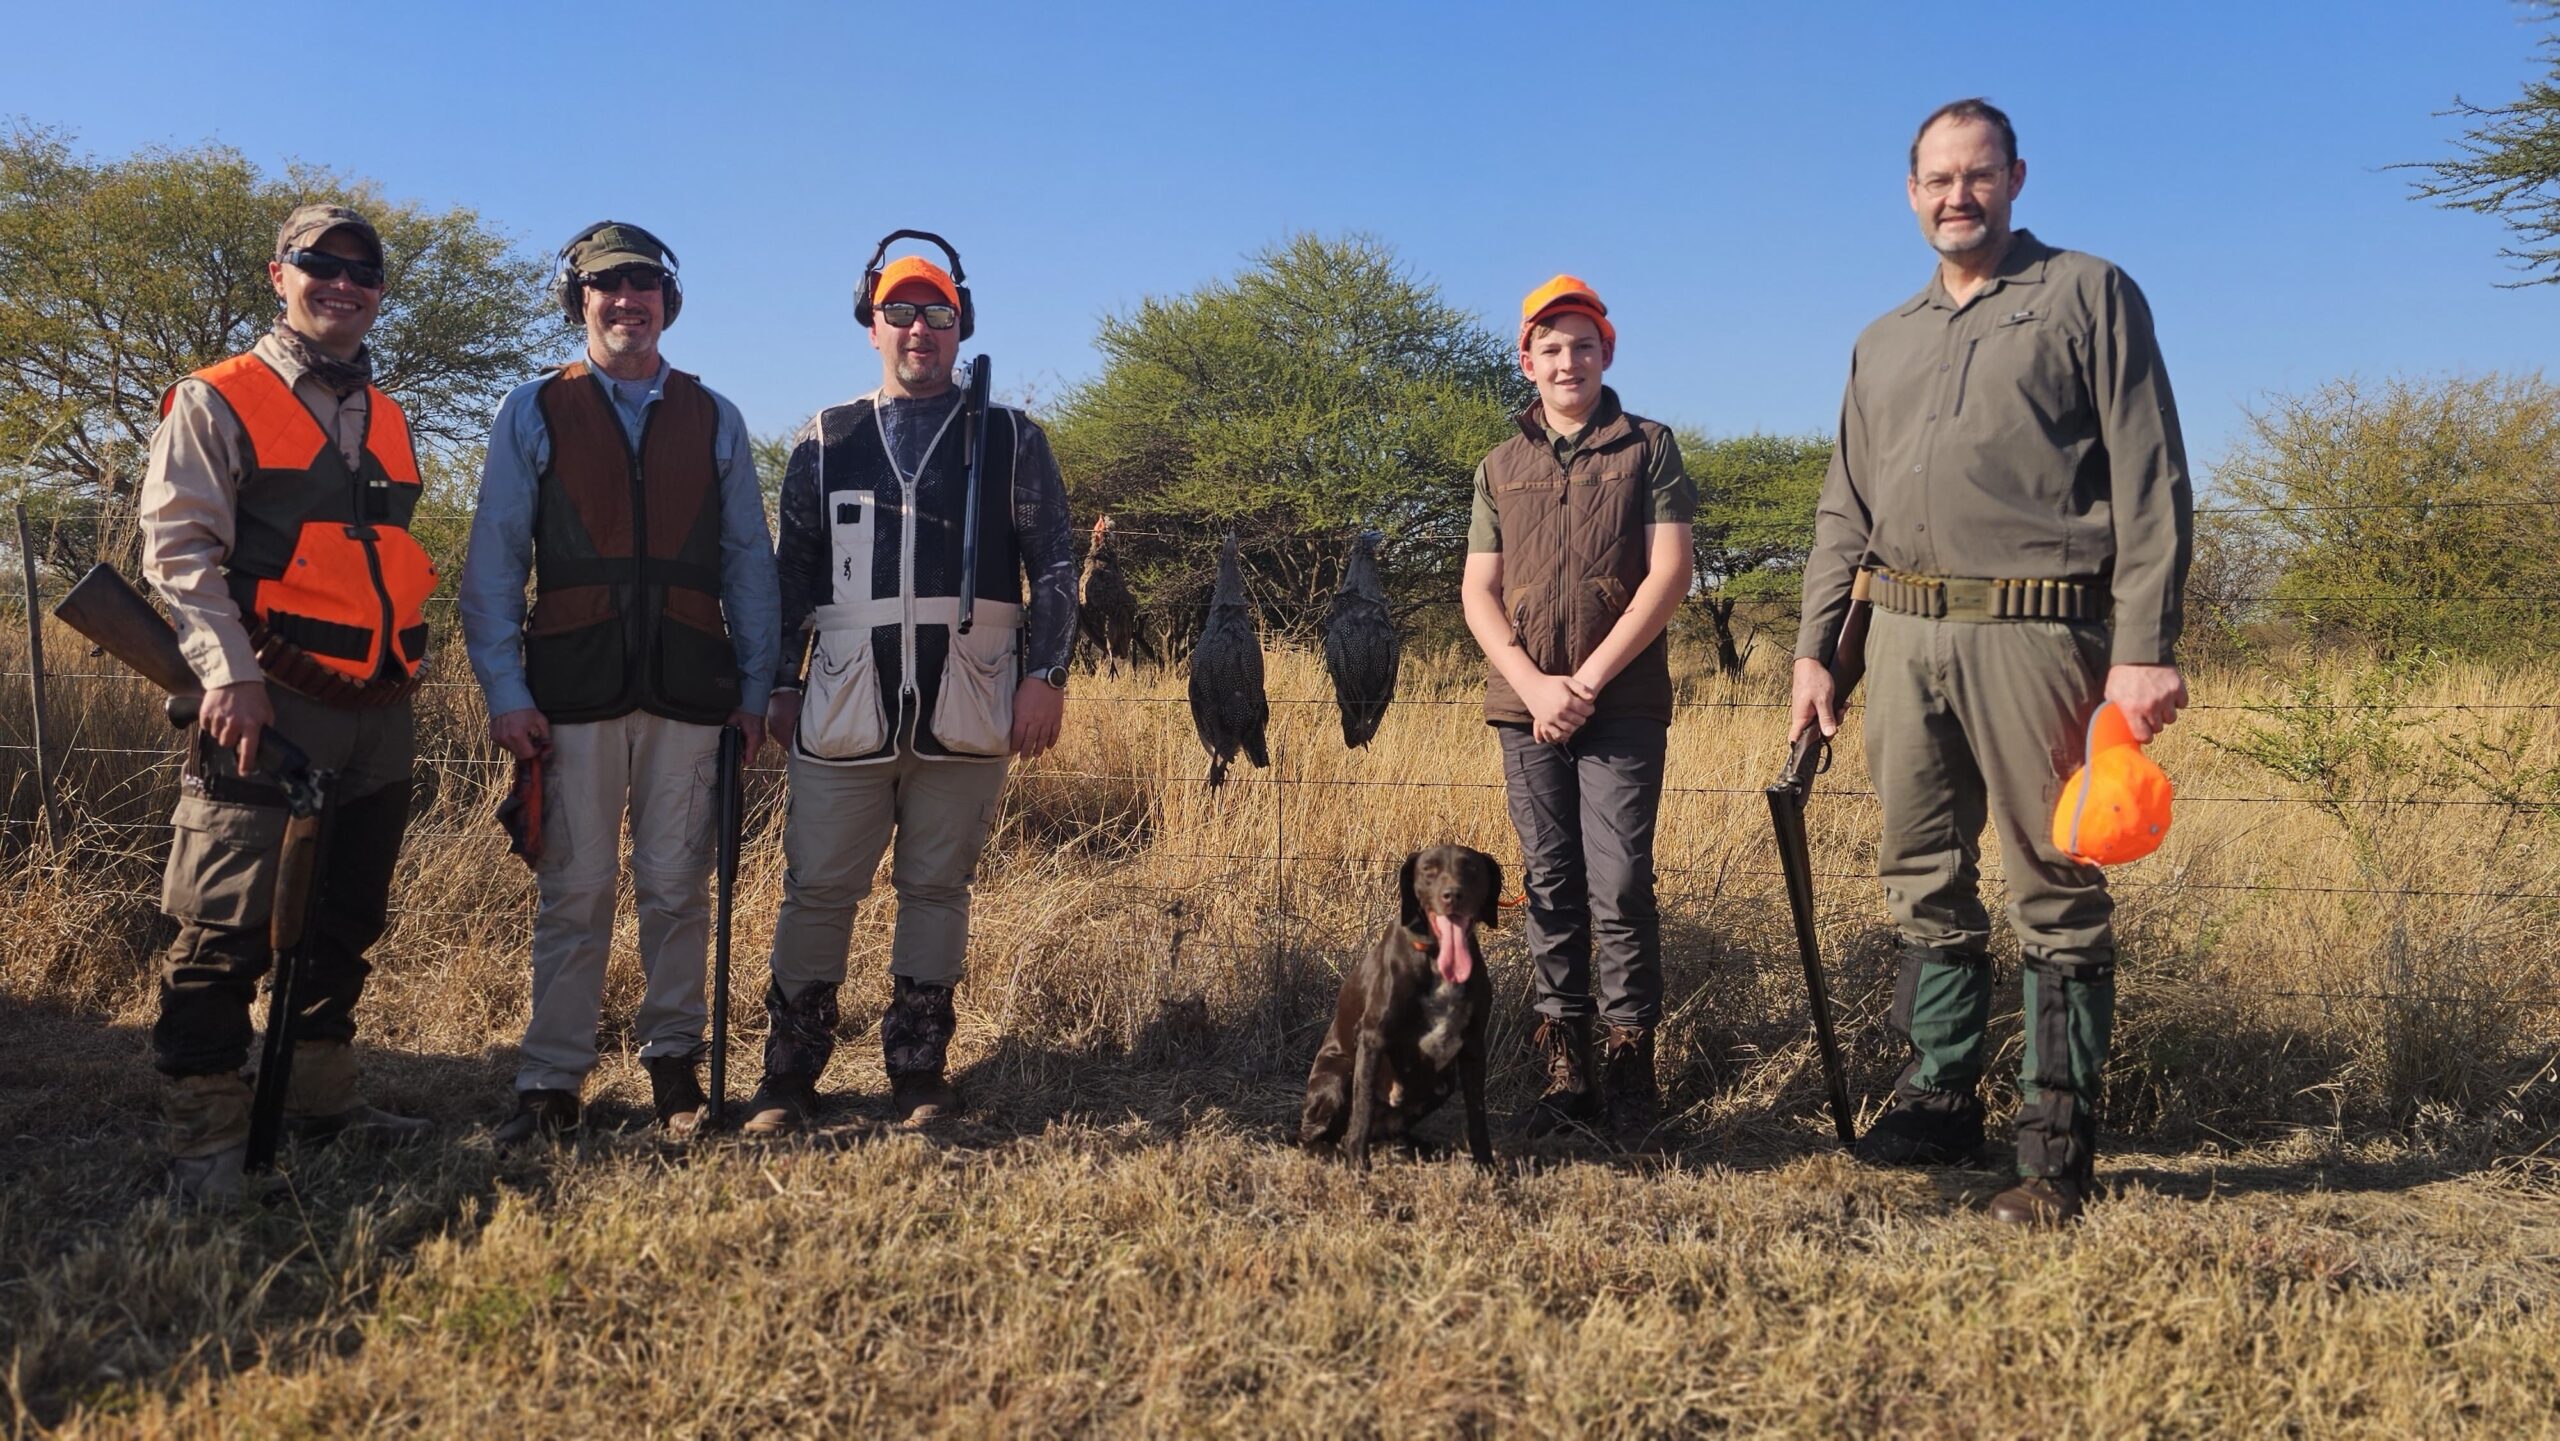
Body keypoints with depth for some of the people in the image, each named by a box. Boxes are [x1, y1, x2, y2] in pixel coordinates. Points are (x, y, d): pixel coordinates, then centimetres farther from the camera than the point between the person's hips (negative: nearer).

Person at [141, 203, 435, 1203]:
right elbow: (178, 546, -10)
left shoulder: (387, 420, 17)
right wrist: (230, 673, -20)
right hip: (270, 707, -6)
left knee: (345, 922, 13)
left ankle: (321, 1099, 26)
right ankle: (206, 1135, 5)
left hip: (380, 712, 6)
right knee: (226, 928, -4)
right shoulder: (217, 403, -1)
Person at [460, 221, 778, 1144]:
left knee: (677, 887, 5)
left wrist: (756, 684, 5)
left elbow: (749, 561, 12)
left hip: (689, 688, 1)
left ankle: (673, 1059, 18)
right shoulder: (534, 413, 8)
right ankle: (551, 1083, 12)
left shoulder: (712, 419, 13)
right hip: (574, 686, -1)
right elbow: (493, 563, 5)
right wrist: (504, 689, -4)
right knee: (573, 890, 2)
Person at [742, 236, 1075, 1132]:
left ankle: (919, 1072, 17)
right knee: (818, 888, 2)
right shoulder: (824, 442, 13)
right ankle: (790, 1075, 13)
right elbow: (793, 573, 15)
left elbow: (1054, 567, 7)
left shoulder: (1009, 440, 9)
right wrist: (780, 685, 9)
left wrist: (1045, 674, -3)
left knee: (937, 887, 6)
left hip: (965, 706, -1)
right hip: (845, 702, 1)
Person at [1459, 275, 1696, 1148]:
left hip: (1623, 707, -3)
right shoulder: (1501, 467, 14)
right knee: (1550, 888, 5)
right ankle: (1565, 1069, 11)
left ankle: (1630, 1069, 2)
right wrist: (1535, 686, -7)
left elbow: (1670, 572, -4)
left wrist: (1589, 679, -10)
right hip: (1526, 708, 3)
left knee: (1619, 886, -7)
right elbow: (1479, 591, 8)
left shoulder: (1649, 448, 5)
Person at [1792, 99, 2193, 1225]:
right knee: (1926, 884, 10)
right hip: (1903, 637, 5)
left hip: (2032, 633, -5)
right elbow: (1845, 512, 21)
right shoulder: (1882, 344, 20)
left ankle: (2057, 1146, 7)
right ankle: (1939, 1100, 22)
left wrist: (2146, 648, -12)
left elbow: (2149, 482, -3)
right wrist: (1814, 648, 12)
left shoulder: (2089, 295, 4)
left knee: (2057, 896, -1)